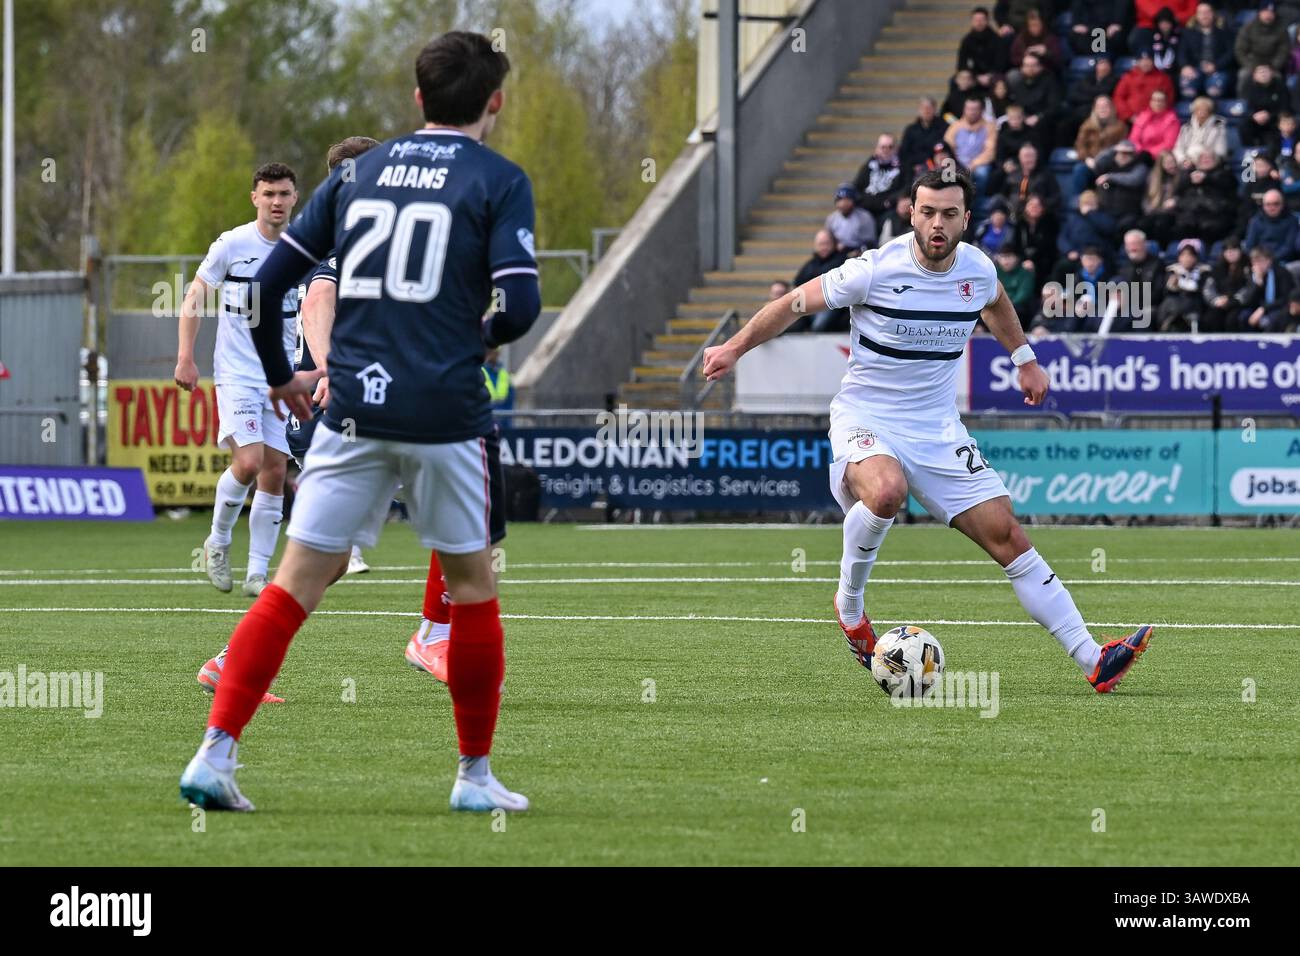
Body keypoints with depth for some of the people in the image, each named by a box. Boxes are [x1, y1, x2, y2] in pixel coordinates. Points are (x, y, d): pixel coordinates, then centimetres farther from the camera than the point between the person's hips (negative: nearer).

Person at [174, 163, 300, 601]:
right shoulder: (232, 244, -7)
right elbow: (194, 296, 2)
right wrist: (185, 357, -4)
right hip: (237, 373, -4)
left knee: (275, 472, 0)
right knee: (248, 461, -18)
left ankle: (257, 573, 7)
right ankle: (217, 542, 7)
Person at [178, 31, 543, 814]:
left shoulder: (360, 172, 12)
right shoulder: (499, 181, -1)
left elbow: (268, 283, 11)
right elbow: (520, 305, -12)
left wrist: (280, 374, 25)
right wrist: (488, 336, 11)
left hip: (352, 408, 3)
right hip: (446, 414, -3)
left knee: (296, 585, 4)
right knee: (473, 587, 14)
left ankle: (215, 755, -6)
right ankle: (476, 776, 18)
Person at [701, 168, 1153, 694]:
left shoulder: (977, 269, -2)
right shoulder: (876, 270, -16)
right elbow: (796, 301, -3)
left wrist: (1024, 359, 29)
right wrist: (735, 348, -2)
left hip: (939, 430, 4)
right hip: (866, 419, -4)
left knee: (1007, 536, -4)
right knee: (886, 492, -38)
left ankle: (1093, 661, -5)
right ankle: (850, 603, -11)